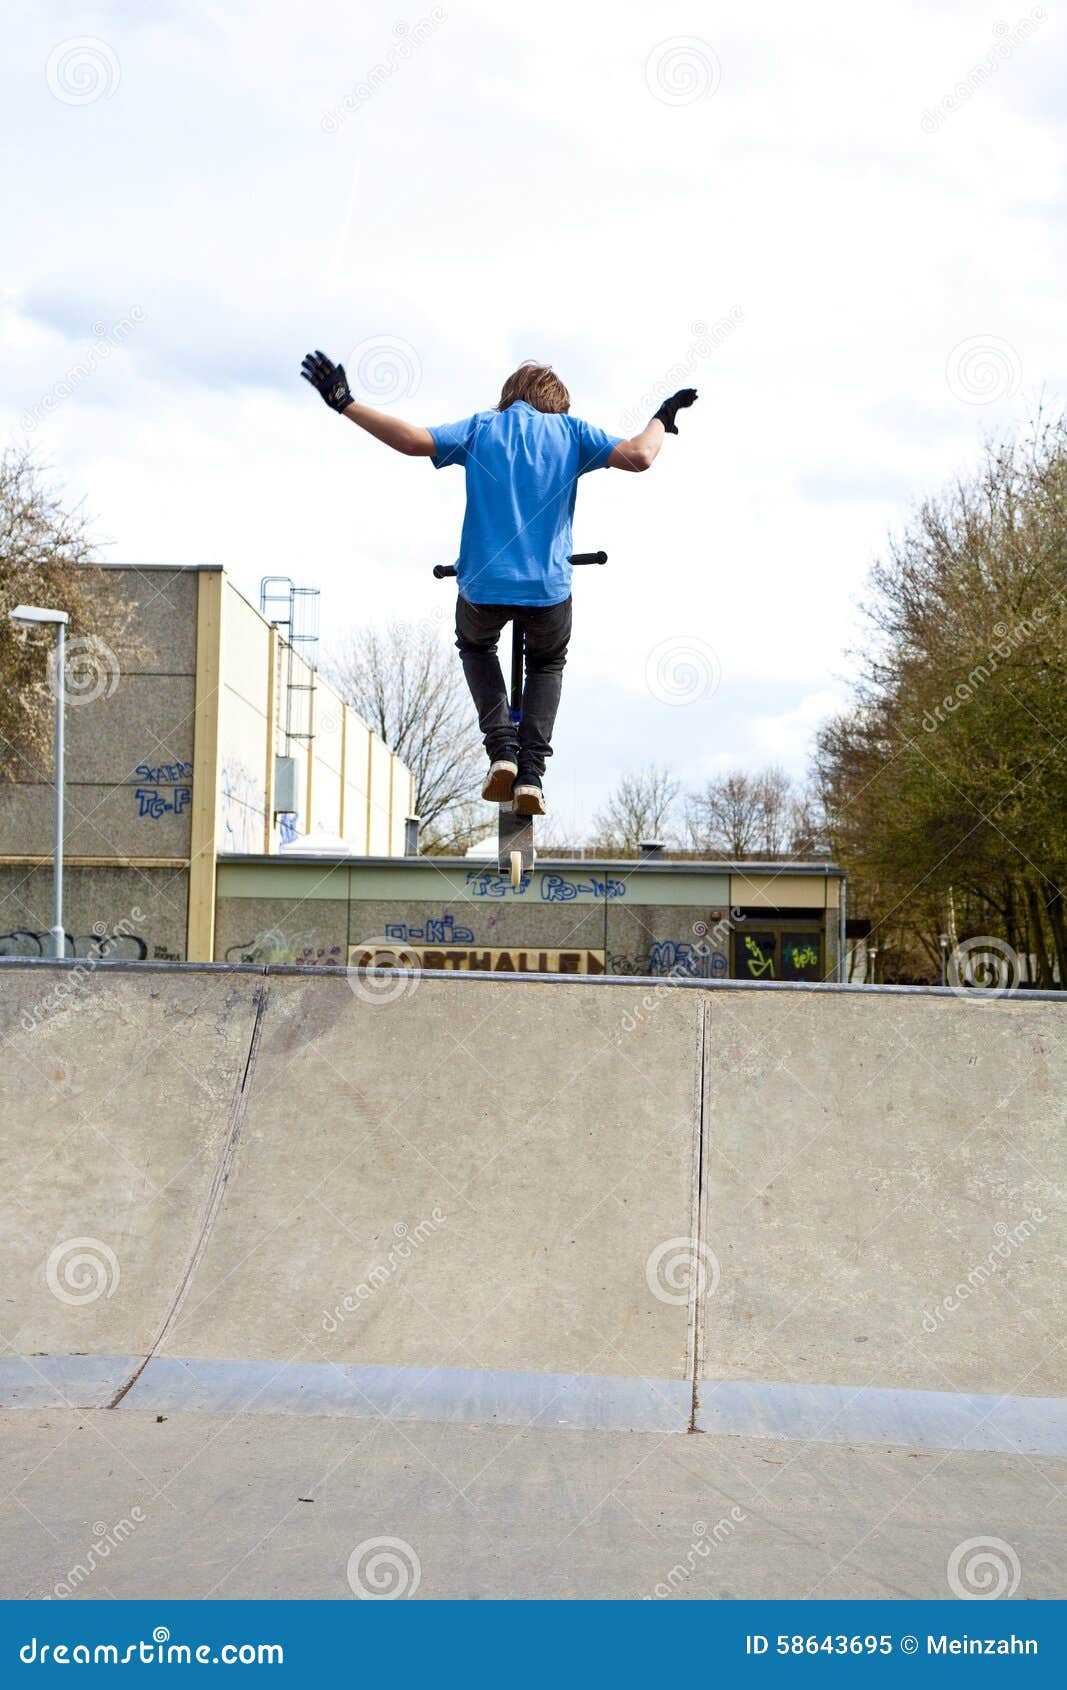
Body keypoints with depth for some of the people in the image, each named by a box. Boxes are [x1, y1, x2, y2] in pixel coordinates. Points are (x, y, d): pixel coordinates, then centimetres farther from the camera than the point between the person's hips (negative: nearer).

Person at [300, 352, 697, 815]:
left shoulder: (480, 427, 7)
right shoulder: (570, 429, 7)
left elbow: (413, 440, -9)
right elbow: (638, 456, -6)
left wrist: (344, 404, -2)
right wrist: (662, 419, 15)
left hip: (483, 584, 0)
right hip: (549, 586, 0)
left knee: (475, 646, 34)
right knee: (548, 663, 30)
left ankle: (502, 747, 12)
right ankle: (532, 772, 10)